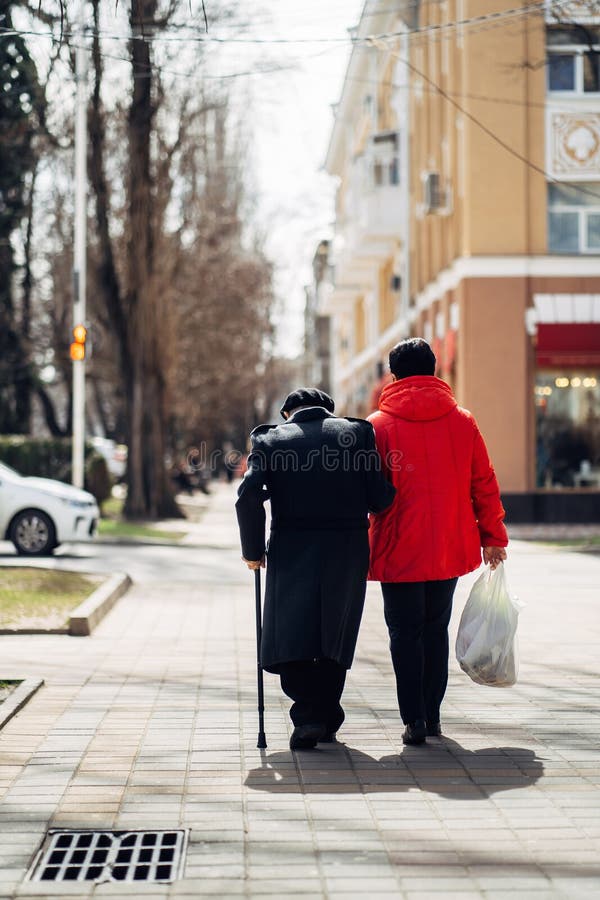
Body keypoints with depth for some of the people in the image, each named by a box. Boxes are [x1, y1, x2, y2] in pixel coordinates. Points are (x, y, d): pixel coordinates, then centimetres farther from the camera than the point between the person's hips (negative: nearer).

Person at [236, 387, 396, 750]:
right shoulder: (357, 432, 6)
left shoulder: (270, 438, 5)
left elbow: (248, 497, -8)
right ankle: (327, 719, 18)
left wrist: (253, 550, 1)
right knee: (335, 636, 14)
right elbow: (380, 498, -2)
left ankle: (309, 716, -12)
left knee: (289, 641, 3)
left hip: (292, 552, -1)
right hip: (348, 551, 2)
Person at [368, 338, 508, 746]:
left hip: (399, 551, -3)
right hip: (450, 548, 3)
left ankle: (414, 720, -1)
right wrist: (493, 536, 13)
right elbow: (484, 483, 5)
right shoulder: (462, 421, 2)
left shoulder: (378, 425, -5)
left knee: (405, 632, 5)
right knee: (436, 629, 15)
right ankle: (433, 716, 18)